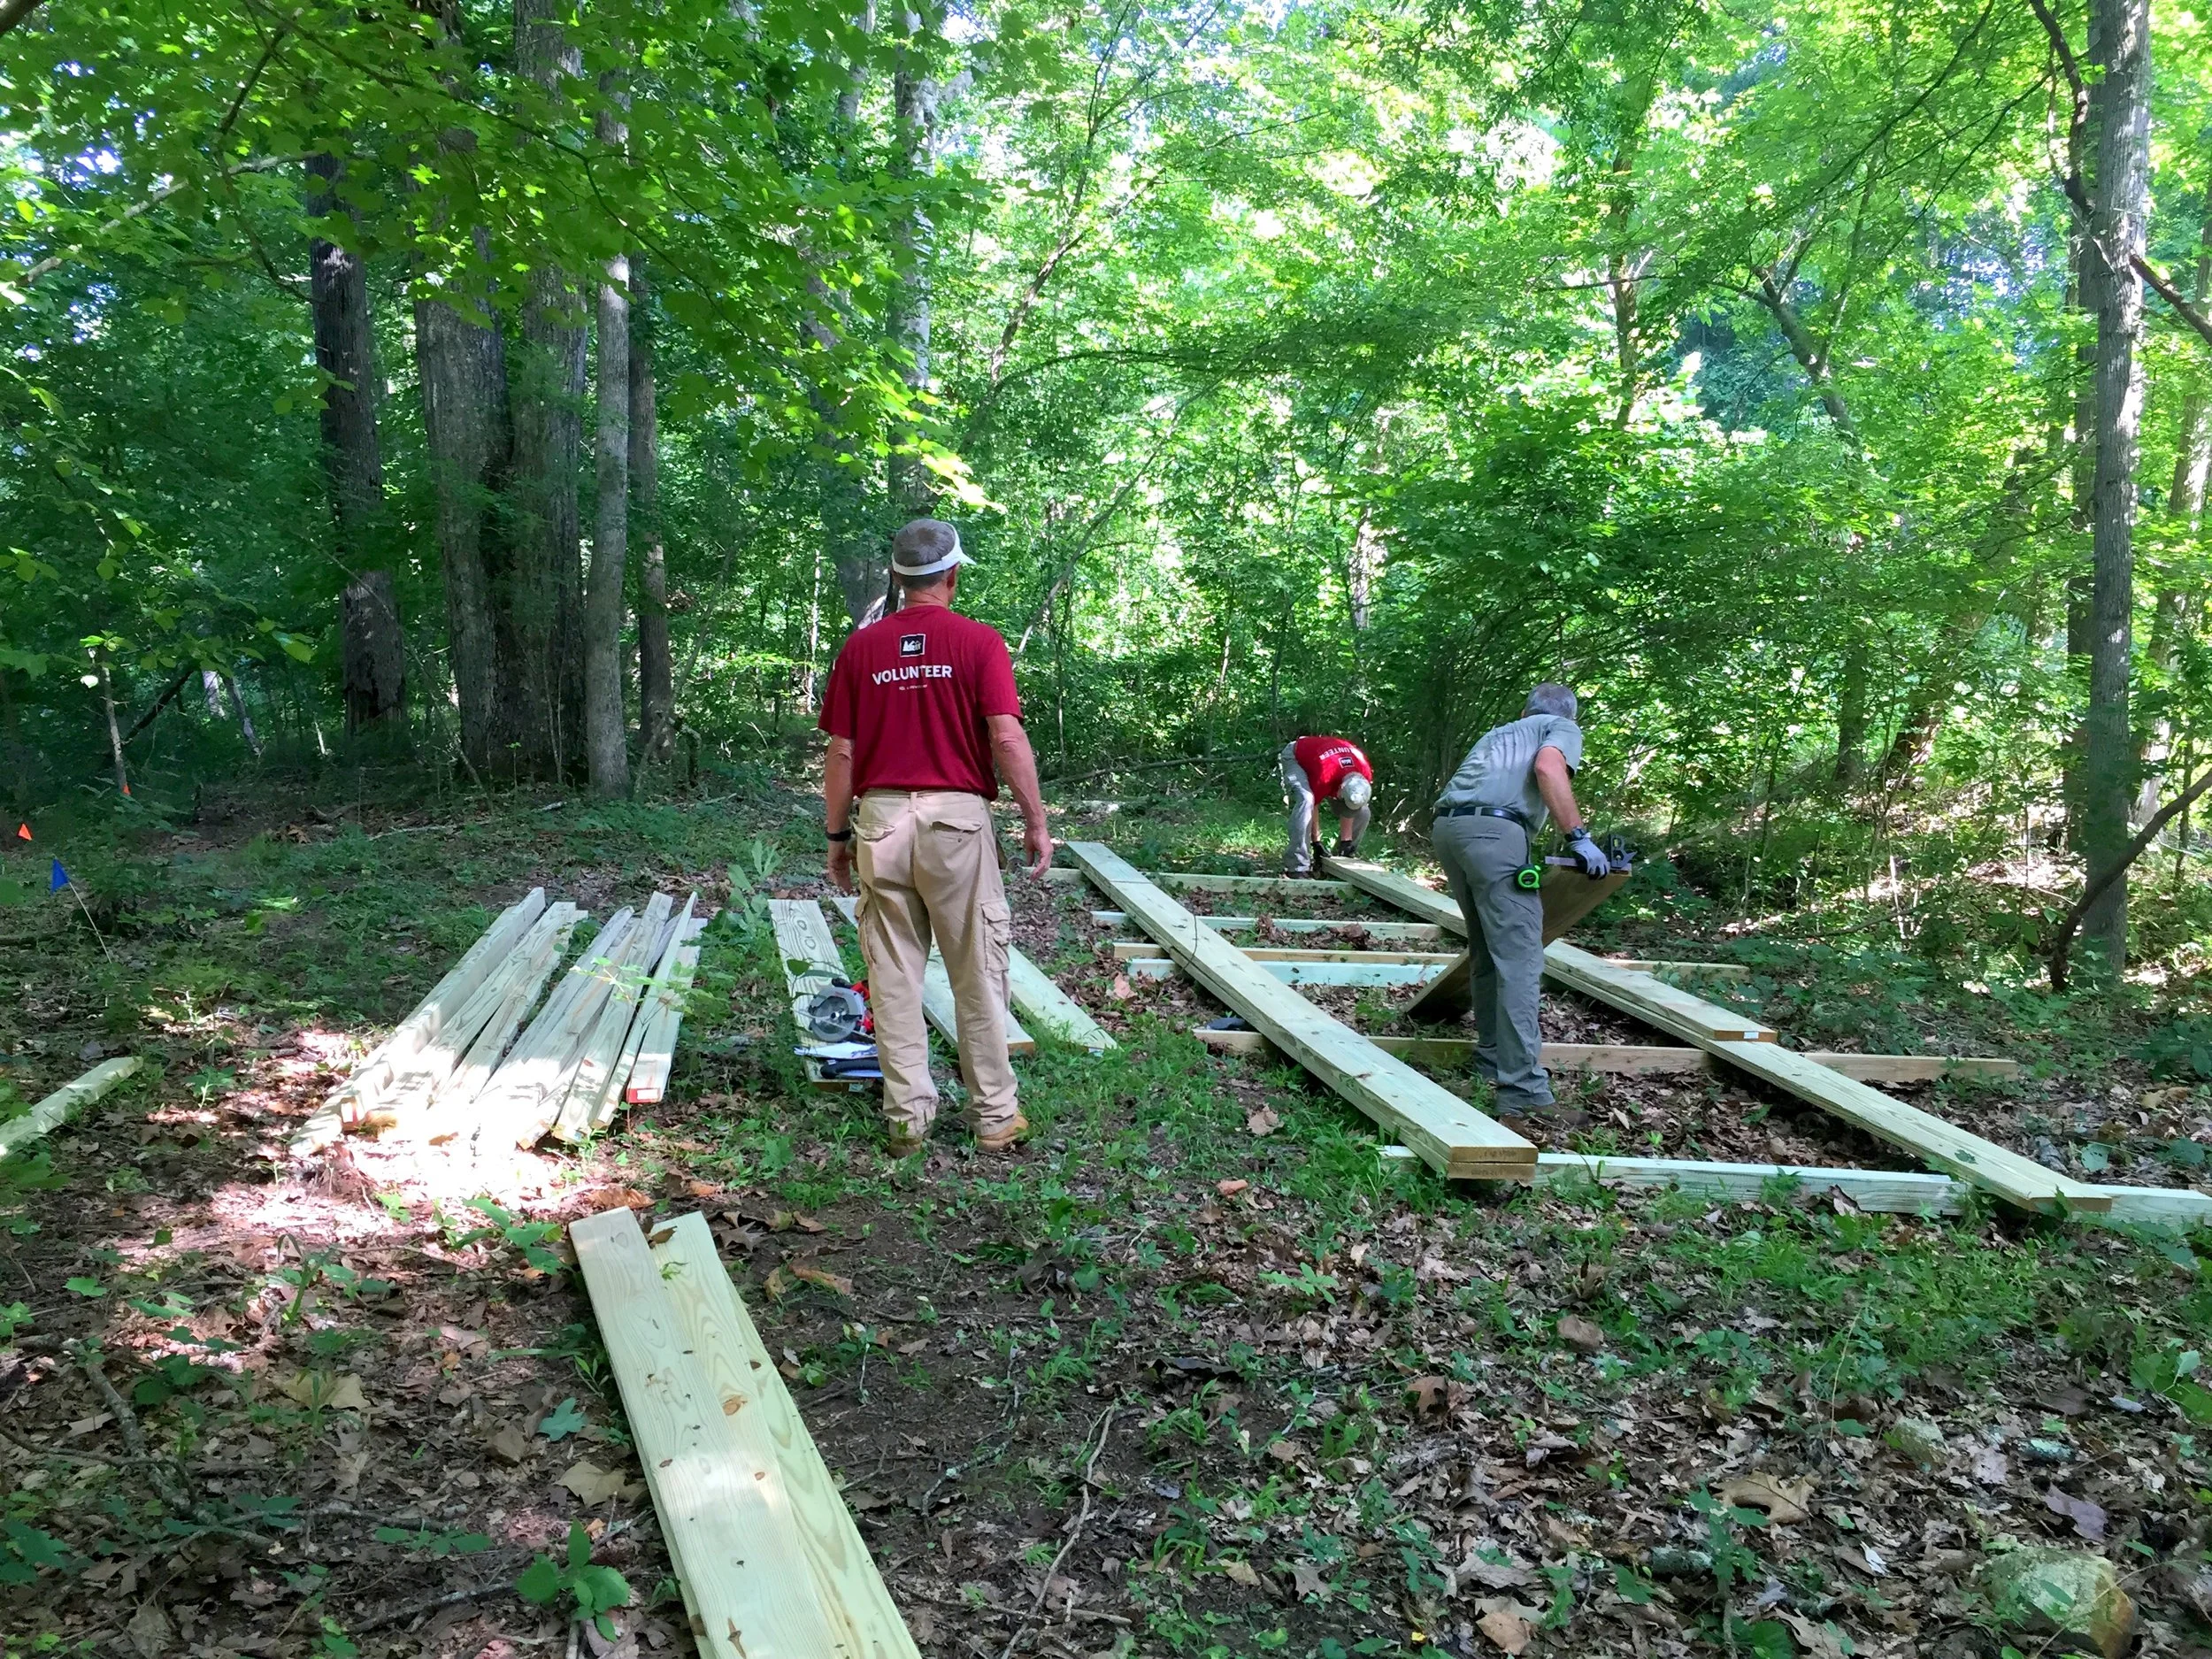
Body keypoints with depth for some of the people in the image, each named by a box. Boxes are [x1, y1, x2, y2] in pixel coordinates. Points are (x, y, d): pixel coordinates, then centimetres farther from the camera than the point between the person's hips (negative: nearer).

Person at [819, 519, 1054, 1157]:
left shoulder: (861, 647, 6)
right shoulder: (979, 642, -3)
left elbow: (840, 752, 5)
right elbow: (1007, 737, -11)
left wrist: (837, 833, 14)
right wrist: (1036, 822, -4)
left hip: (880, 817, 3)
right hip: (957, 817, -2)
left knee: (894, 974, 8)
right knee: (977, 973, 6)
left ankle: (908, 1116, 14)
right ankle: (994, 1115, 14)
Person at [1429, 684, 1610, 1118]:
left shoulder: (1498, 732, 38)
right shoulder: (1564, 729, 20)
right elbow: (1548, 766, -4)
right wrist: (1579, 837, -5)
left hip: (1446, 826, 7)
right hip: (1494, 830, -7)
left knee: (1486, 950, 20)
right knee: (1519, 960, -10)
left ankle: (1492, 1056, 26)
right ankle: (1522, 1088, -16)